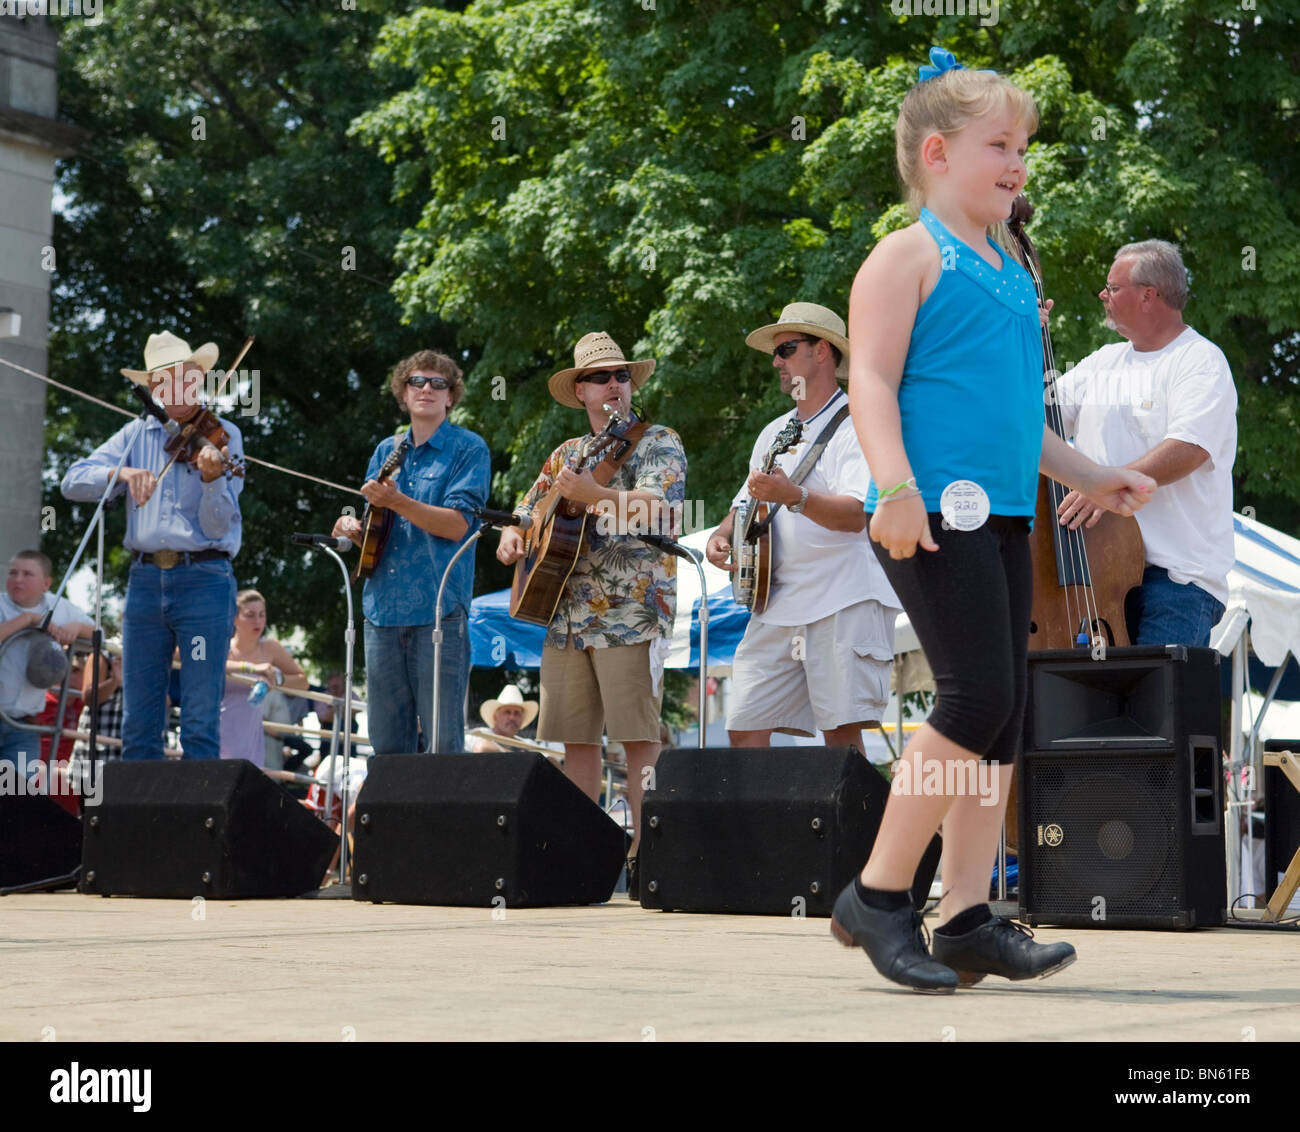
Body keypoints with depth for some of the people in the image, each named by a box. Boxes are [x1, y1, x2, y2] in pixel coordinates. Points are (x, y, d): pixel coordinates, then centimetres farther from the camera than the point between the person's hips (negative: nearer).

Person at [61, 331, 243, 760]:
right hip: (145, 578, 4)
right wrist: (121, 472, -19)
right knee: (138, 724, 5)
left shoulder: (222, 435, 2)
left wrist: (212, 479, -26)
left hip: (204, 580, -3)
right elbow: (74, 482, 0)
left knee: (201, 724, -5)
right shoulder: (136, 435, 12)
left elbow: (218, 525, -6)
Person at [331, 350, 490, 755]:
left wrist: (396, 502, -20)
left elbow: (457, 524, -11)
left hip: (439, 609, -5)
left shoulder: (468, 448, 2)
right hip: (383, 609, 5)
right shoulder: (387, 451, 18)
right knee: (387, 742, 6)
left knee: (443, 741, -6)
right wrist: (355, 530, 0)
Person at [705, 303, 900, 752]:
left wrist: (793, 496, -33)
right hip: (775, 607, 7)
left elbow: (858, 513, -17)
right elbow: (746, 504, 28)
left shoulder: (856, 426, -3)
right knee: (746, 728, -1)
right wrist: (722, 534, 5)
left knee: (842, 732, -11)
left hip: (844, 601, -7)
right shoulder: (775, 432, 23)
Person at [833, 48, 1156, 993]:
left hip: (1002, 515, 9)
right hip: (935, 511, -9)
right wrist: (896, 485, -26)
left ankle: (968, 917, 9)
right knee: (979, 696, -15)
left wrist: (1086, 476, 26)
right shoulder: (911, 254, -2)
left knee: (1004, 713, 5)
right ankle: (877, 896, -4)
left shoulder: (1013, 275, 23)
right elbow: (873, 381, -12)